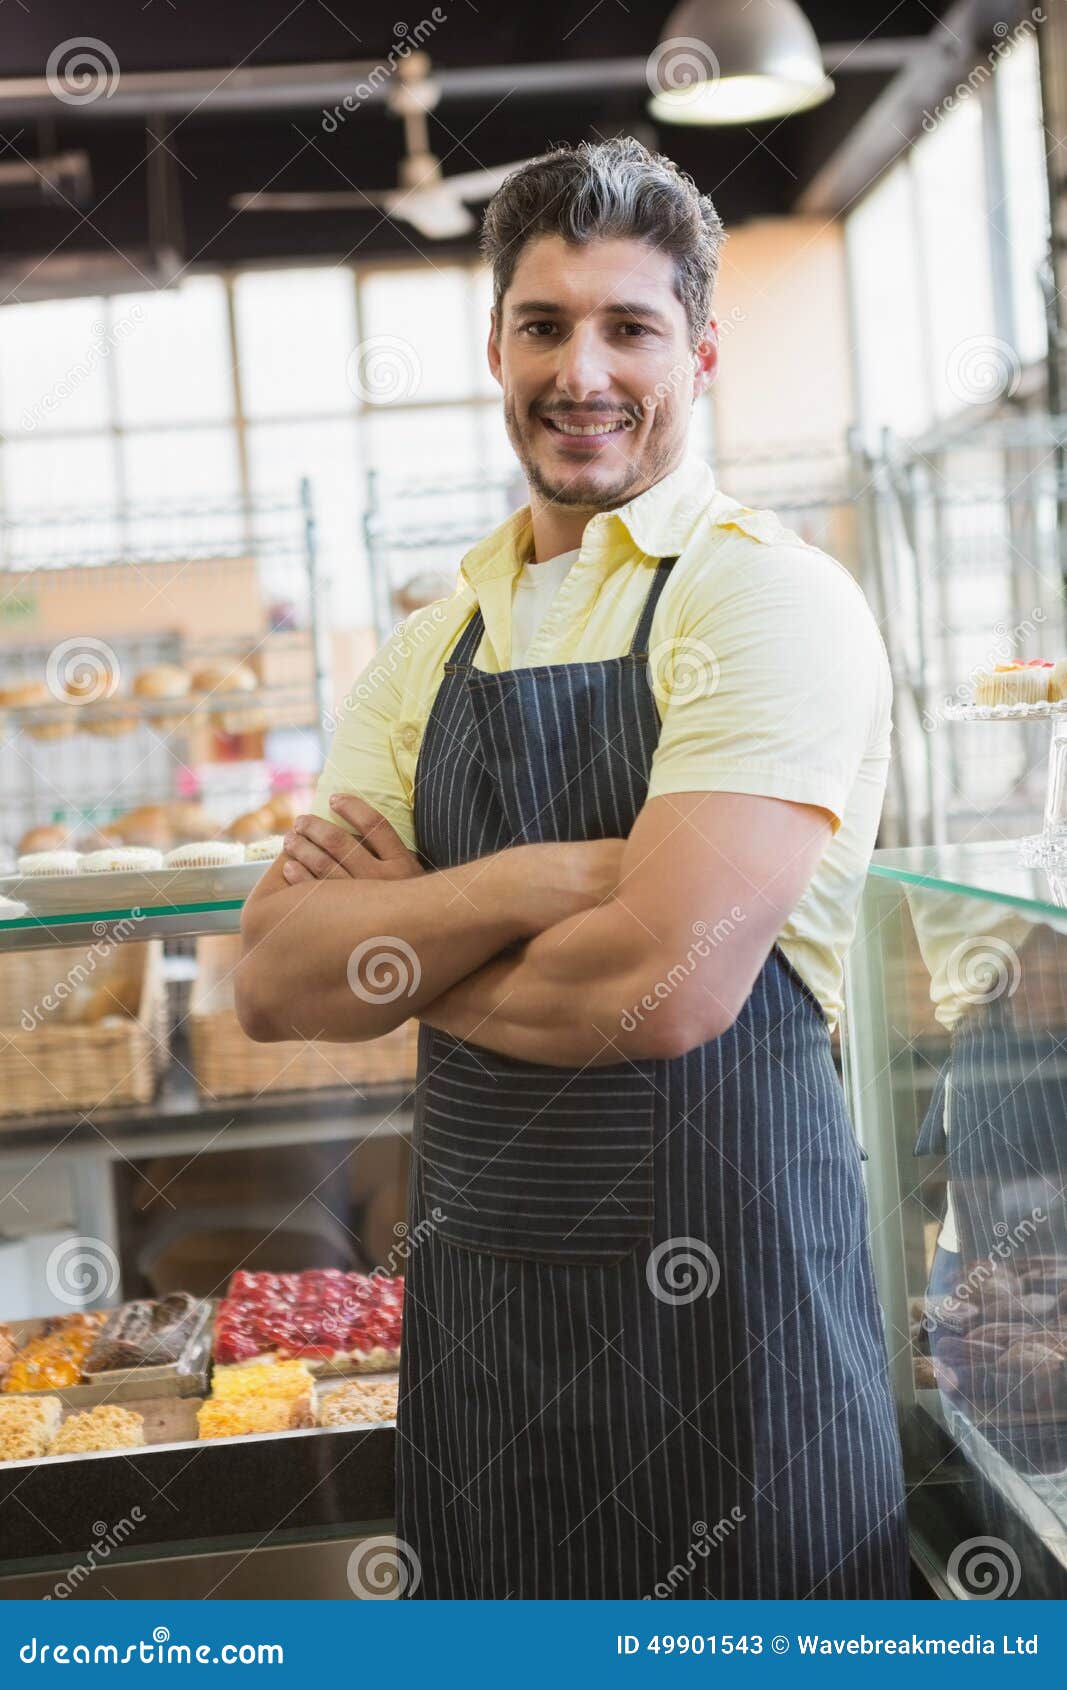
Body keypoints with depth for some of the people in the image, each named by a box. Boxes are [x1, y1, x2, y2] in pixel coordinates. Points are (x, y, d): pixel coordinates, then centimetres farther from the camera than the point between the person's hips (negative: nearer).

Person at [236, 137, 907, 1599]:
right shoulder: (431, 650, 7)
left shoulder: (770, 594, -11)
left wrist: (391, 935, -7)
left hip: (718, 1301, -5)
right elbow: (273, 983, -2)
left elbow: (663, 983, -23)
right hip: (472, 1290, 6)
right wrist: (532, 882, -18)